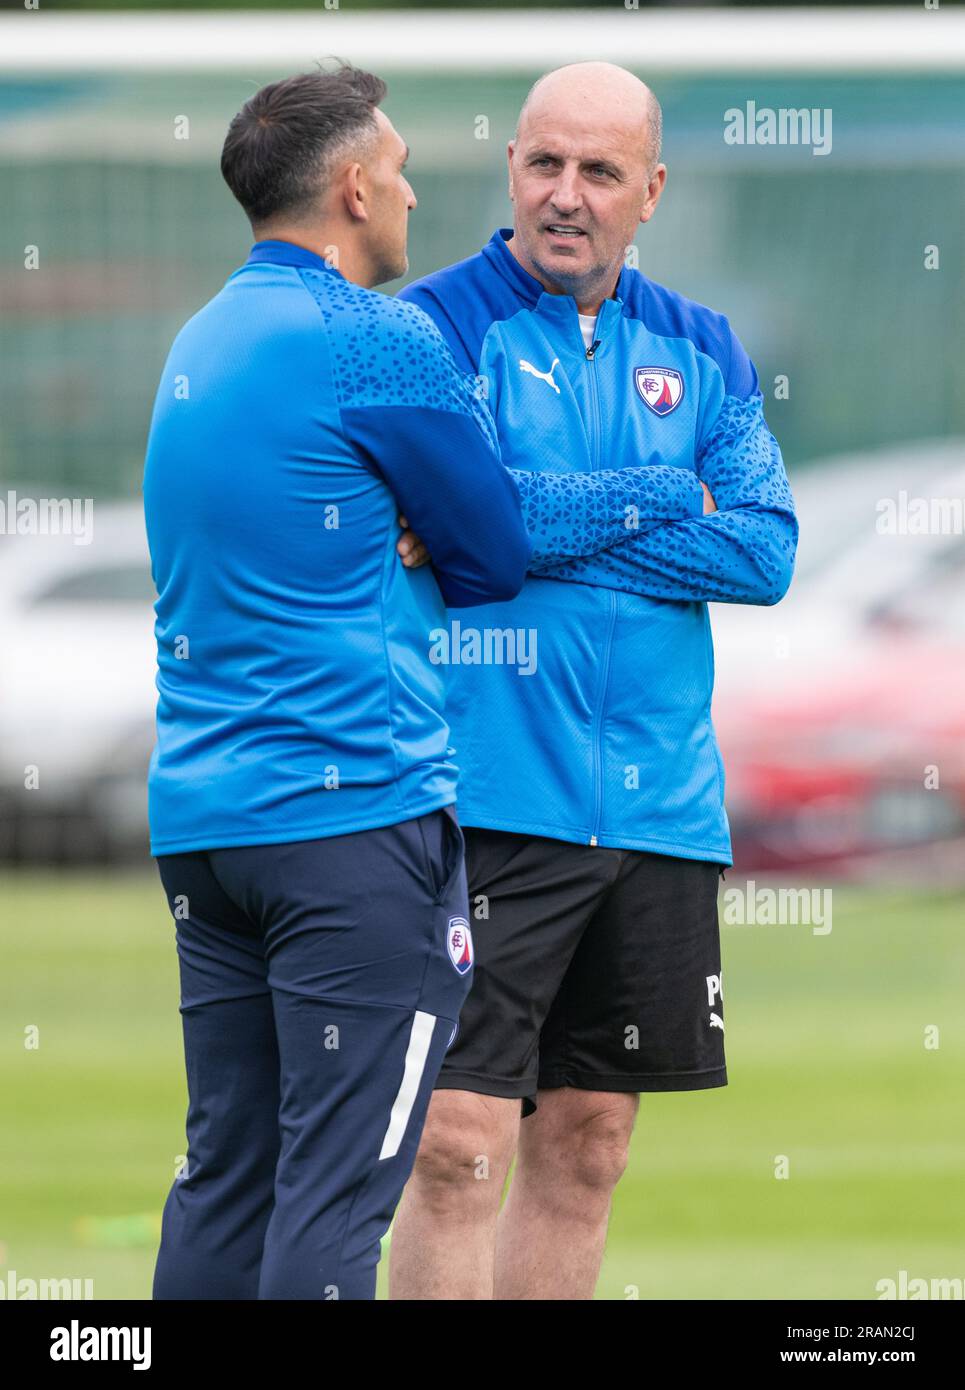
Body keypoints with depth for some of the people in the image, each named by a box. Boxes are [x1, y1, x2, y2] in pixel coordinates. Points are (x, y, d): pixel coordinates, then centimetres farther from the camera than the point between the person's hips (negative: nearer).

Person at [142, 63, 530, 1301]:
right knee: (336, 1183, -8)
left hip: (201, 814, 9)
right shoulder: (374, 342, -10)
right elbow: (500, 556, -2)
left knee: (225, 1174, 10)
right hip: (354, 810, -9)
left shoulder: (203, 342, 17)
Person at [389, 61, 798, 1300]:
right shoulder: (438, 327, -2)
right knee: (461, 1146, -10)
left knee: (588, 1148, 9)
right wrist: (662, 499, -7)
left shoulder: (700, 351, 12)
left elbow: (765, 549, -1)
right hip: (491, 806, -5)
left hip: (656, 811, 5)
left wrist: (547, 525, -12)